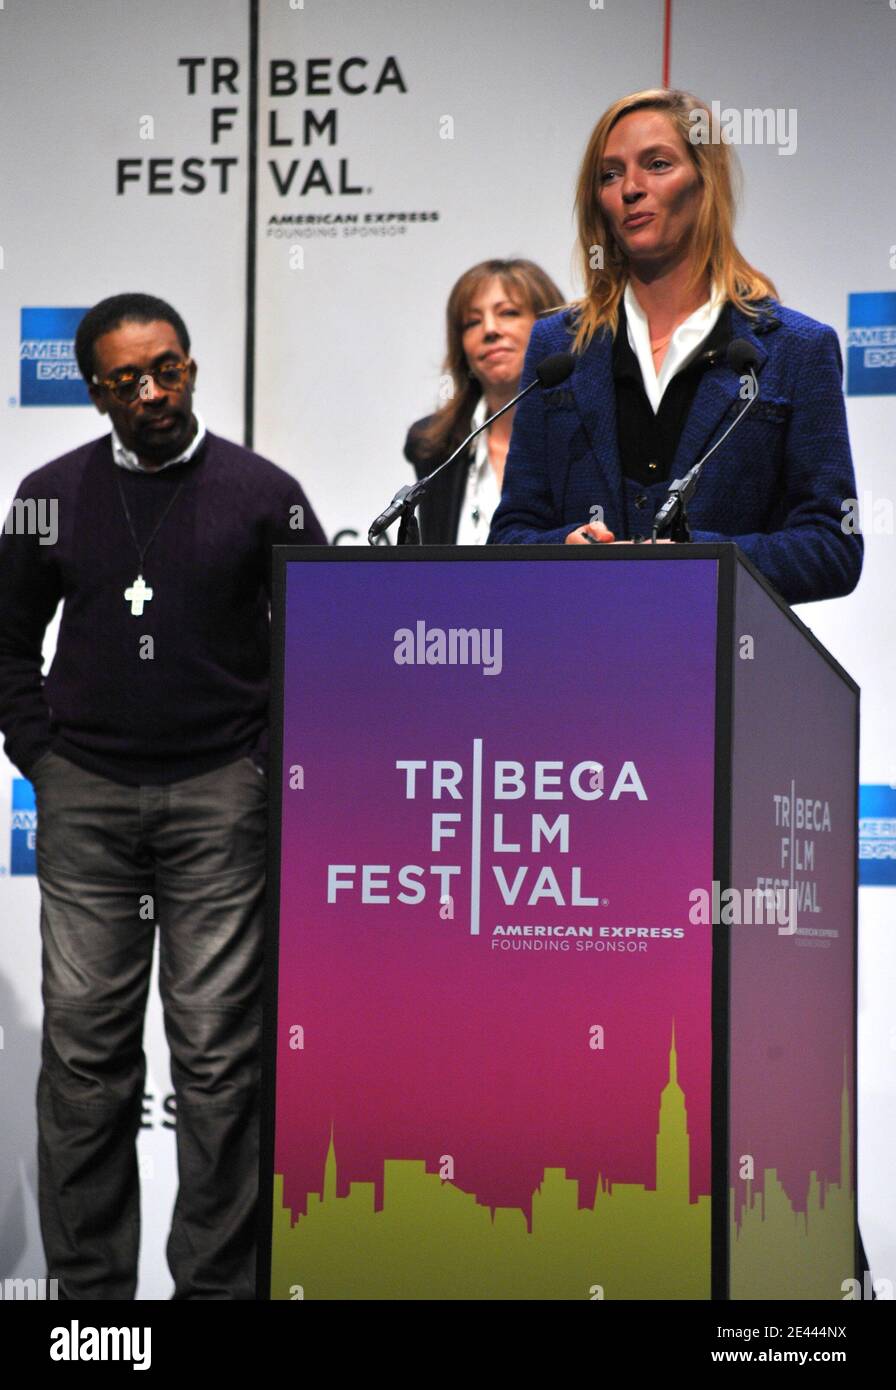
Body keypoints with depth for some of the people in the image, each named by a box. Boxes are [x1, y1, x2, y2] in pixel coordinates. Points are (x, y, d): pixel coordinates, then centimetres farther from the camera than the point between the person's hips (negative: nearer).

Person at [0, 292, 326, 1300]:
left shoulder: (261, 492, 1)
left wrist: (276, 759, 0)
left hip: (219, 798, -2)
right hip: (84, 801, 2)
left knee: (219, 1051, -1)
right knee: (84, 1047, 4)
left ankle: (217, 1283, 8)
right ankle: (87, 1283, 14)